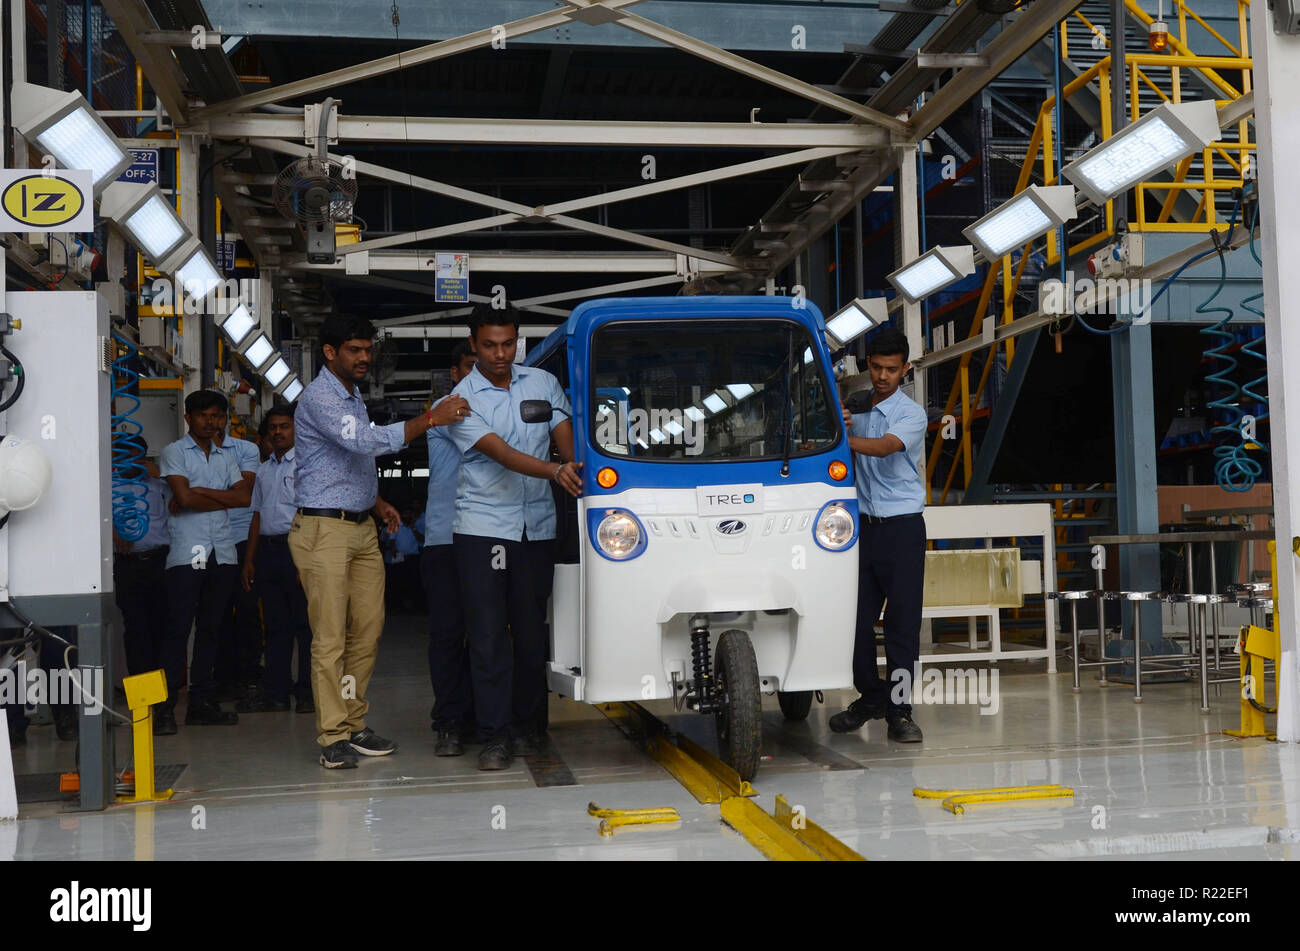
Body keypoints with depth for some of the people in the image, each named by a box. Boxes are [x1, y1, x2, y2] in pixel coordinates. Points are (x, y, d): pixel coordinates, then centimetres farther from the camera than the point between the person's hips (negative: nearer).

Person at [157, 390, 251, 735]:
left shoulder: (228, 456, 18)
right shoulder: (174, 452, 4)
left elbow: (244, 496, 2)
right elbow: (184, 498, -10)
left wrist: (199, 491, -6)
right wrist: (224, 499, 1)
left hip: (222, 553, 5)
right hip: (186, 553, -5)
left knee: (210, 629, 7)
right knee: (178, 628, -8)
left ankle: (201, 702, 13)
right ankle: (165, 707, -5)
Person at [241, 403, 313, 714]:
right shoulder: (264, 470, 20)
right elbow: (257, 516, 21)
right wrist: (249, 559, 14)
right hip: (267, 550, 6)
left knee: (305, 623, -4)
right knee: (275, 625, 8)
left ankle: (308, 693, 1)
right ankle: (274, 693, 12)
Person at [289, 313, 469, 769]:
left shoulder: (353, 396, 19)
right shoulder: (319, 398, -11)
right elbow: (366, 441, -26)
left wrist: (377, 502, 14)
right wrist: (430, 419, -28)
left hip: (362, 528, 9)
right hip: (324, 530, -9)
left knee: (367, 629, 6)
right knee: (330, 636, -7)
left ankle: (354, 724, 14)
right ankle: (333, 737, -2)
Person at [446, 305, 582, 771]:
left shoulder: (543, 382, 10)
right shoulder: (462, 398, -3)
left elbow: (565, 435, 8)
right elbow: (501, 453, -15)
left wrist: (578, 467, -14)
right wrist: (555, 471, -30)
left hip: (537, 526, 3)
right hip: (481, 526, -3)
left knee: (532, 629, 8)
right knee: (487, 632, -4)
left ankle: (528, 724, 20)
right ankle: (494, 734, 2)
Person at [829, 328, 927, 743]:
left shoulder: (911, 414, -5)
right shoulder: (855, 408, 11)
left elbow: (884, 447, -24)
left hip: (902, 526, -4)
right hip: (863, 524, 4)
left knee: (902, 620, -4)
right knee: (858, 616, 6)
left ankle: (899, 709, 0)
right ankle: (869, 698, 21)